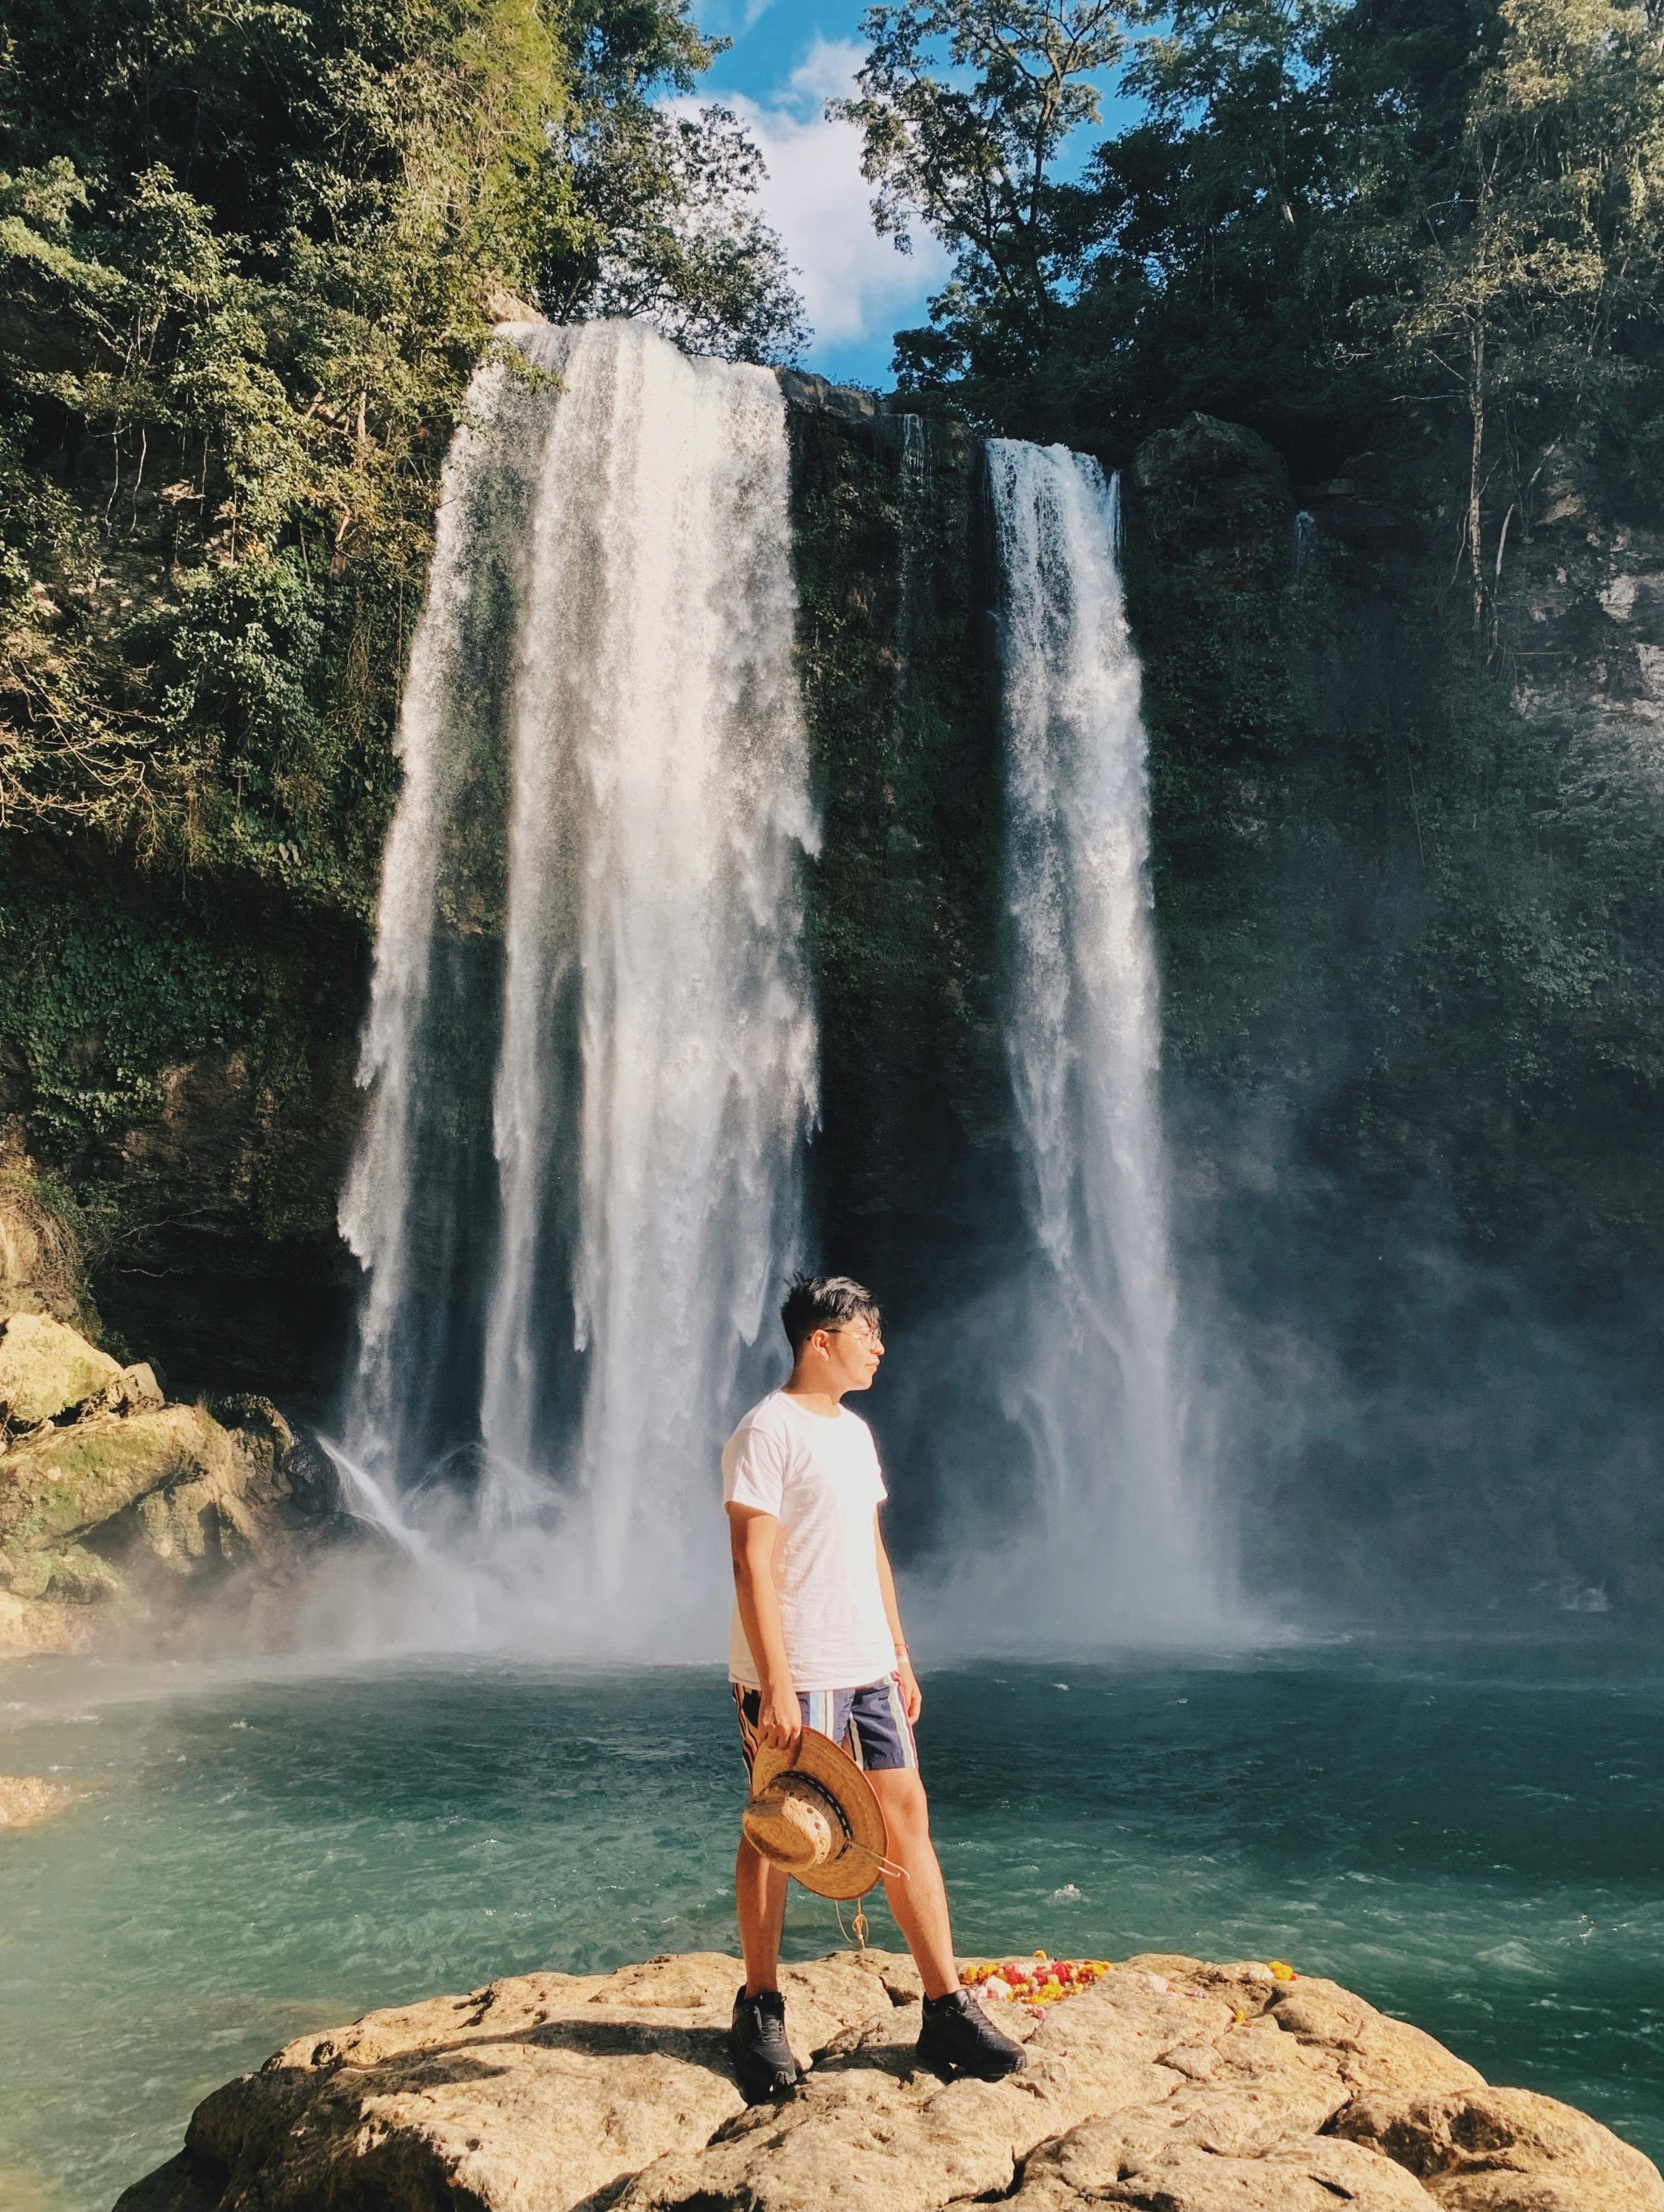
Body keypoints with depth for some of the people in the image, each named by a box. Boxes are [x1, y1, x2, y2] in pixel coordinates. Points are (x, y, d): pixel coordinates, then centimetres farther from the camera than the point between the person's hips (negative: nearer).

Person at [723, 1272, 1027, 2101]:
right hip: (792, 1675, -8)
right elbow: (753, 1562, -18)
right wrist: (776, 1685, -21)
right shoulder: (767, 1433, -13)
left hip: (867, 1667, 8)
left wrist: (900, 1655, 16)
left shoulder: (855, 1432, 14)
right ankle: (760, 2011, 21)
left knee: (907, 1816, 7)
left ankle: (947, 2011, 15)